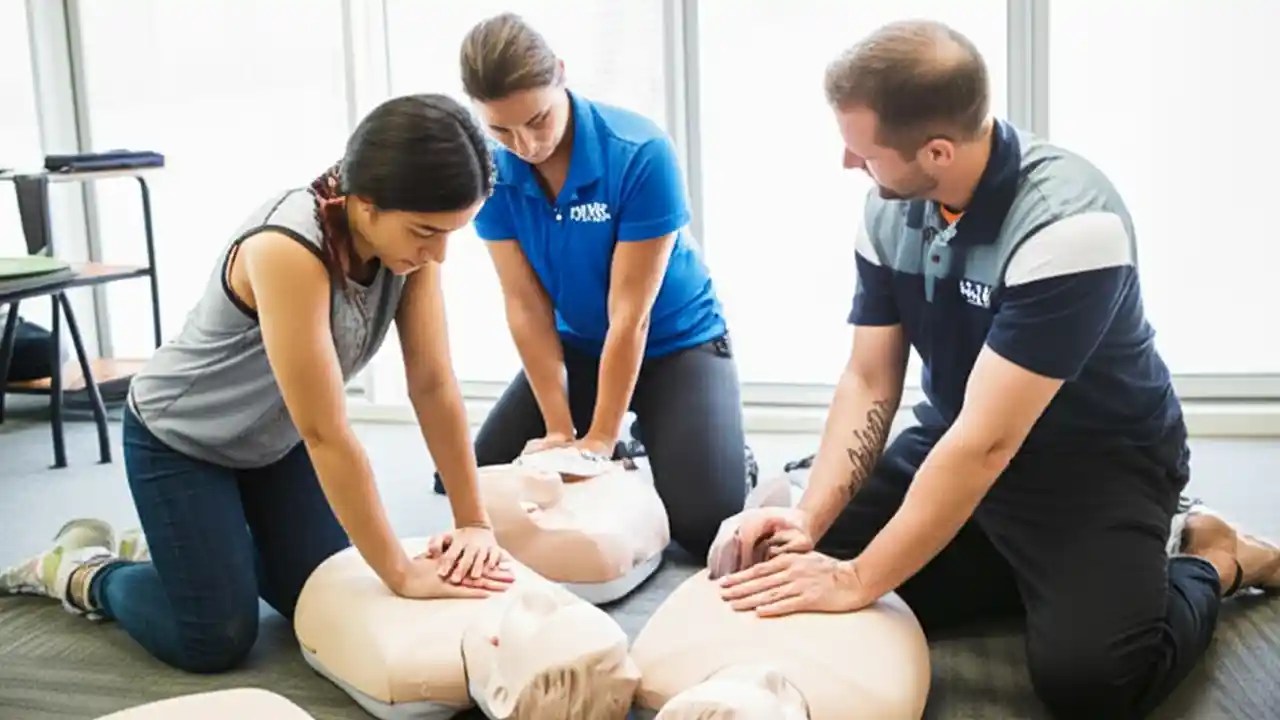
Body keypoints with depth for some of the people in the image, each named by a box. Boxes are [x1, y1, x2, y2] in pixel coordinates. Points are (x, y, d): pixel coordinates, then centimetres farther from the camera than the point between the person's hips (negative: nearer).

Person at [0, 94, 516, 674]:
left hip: (273, 439, 7)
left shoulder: (408, 237, -19)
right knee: (216, 641, -7)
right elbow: (326, 434, -36)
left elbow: (433, 384, -15)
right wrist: (401, 574, -30)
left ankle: (177, 548, 32)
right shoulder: (287, 249, -39)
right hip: (178, 439, -7)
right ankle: (81, 570, 20)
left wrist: (474, 521, -17)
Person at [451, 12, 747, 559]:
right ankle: (622, 463, 19)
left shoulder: (640, 154, -27)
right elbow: (525, 306, -13)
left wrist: (600, 439, -20)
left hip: (675, 342, -4)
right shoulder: (490, 172, -15)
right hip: (577, 346, 5)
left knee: (706, 523, -21)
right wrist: (560, 431, -15)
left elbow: (630, 314, -24)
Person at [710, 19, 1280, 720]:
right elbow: (868, 382, -5)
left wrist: (859, 580, -29)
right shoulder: (891, 206, -9)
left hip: (1095, 457, -6)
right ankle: (1034, 574, 12)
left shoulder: (1068, 223, -32)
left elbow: (988, 443, -32)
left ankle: (1212, 562, 8)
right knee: (801, 568, -3)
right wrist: (809, 516, -20)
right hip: (955, 440, 6)